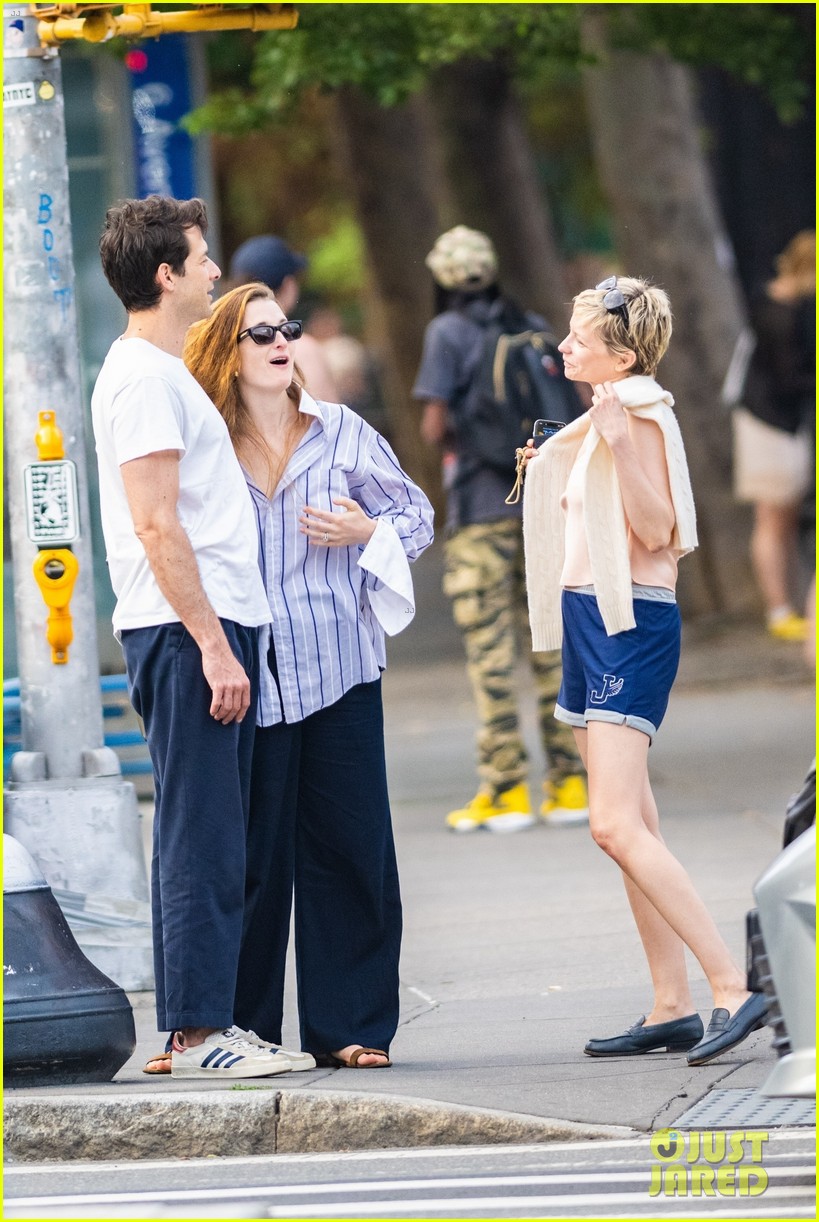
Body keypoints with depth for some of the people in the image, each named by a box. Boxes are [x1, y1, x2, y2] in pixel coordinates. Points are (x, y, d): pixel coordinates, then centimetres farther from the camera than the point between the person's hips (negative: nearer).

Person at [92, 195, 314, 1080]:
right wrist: (211, 644, -21)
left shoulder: (165, 372, 20)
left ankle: (208, 1022, 13)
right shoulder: (143, 378, -12)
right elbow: (156, 525, -19)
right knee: (199, 839, -9)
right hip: (185, 632, -10)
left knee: (209, 839, 10)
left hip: (210, 626, 10)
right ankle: (196, 1031, -8)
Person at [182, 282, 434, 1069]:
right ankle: (245, 1029, 8)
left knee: (349, 853, 1)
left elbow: (416, 514, 13)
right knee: (253, 859, 0)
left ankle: (351, 1029, 7)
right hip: (246, 681, -1)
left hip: (339, 674, 1)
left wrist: (366, 532, -7)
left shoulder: (340, 433, 5)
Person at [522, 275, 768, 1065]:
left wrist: (619, 443, -31)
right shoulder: (596, 418, 16)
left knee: (617, 826, -19)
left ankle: (733, 990, -22)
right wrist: (543, 469, 23)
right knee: (631, 829, 10)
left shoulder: (640, 412, -11)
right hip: (592, 617, 10)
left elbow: (654, 527, -21)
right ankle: (672, 1008, 12)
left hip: (631, 621, -10)